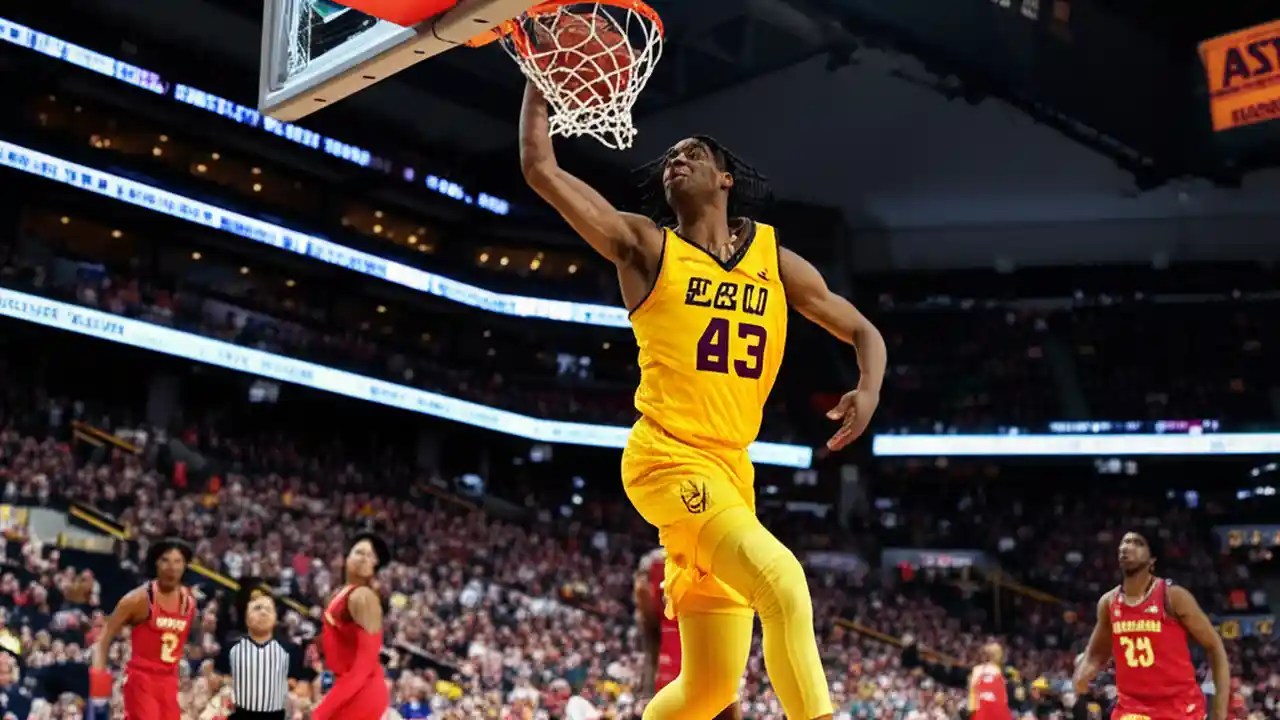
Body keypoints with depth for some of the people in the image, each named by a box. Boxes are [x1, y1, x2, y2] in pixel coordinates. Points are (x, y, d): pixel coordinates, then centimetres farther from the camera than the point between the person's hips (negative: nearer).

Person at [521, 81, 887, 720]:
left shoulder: (776, 260, 13)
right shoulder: (646, 245, 4)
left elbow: (863, 332, 18)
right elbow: (540, 169, -2)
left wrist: (869, 390, -2)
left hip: (731, 469, 5)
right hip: (667, 456, -5)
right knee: (782, 583, -29)